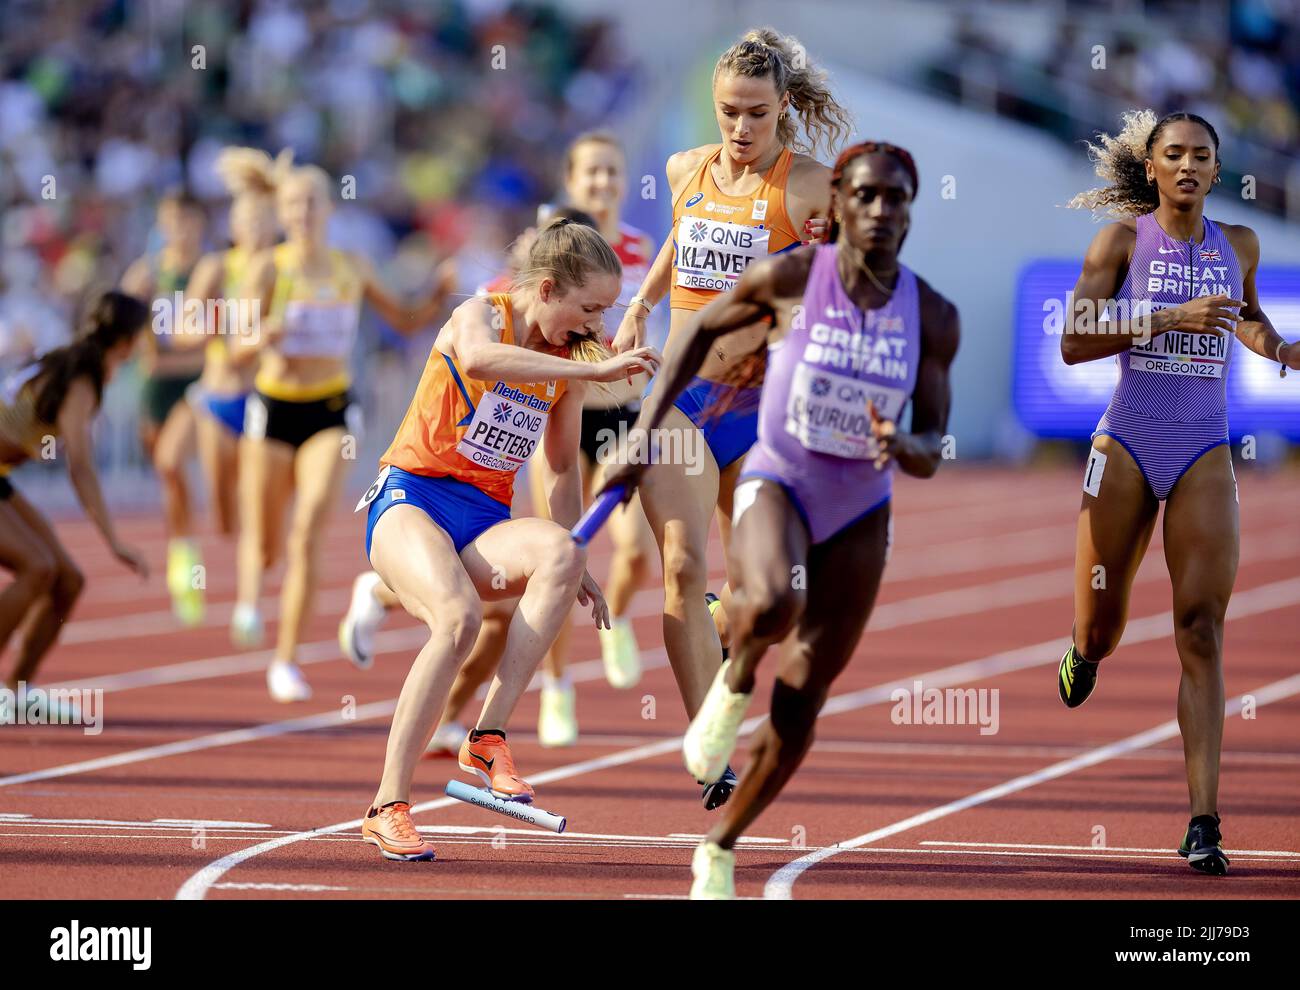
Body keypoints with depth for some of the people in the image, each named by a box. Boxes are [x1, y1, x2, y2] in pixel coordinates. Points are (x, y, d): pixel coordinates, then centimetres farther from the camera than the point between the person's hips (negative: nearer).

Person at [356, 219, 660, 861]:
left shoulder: (564, 363, 13)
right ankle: (388, 807, -28)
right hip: (412, 498, -5)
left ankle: (488, 740, -32)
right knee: (458, 616, -35)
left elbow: (564, 470, 26)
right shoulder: (480, 316, -5)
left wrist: (574, 568, 15)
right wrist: (596, 369, -33)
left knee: (560, 554, -31)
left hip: (486, 524, 5)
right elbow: (477, 357, -32)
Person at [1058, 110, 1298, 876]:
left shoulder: (1238, 246, 6)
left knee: (1203, 632, -10)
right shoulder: (1124, 240, -3)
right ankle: (1086, 652, 50)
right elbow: (1073, 344, -12)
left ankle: (1204, 821, -15)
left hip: (1204, 455, 1)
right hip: (1128, 446, -1)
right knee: (1102, 629, 8)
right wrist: (1168, 319, -21)